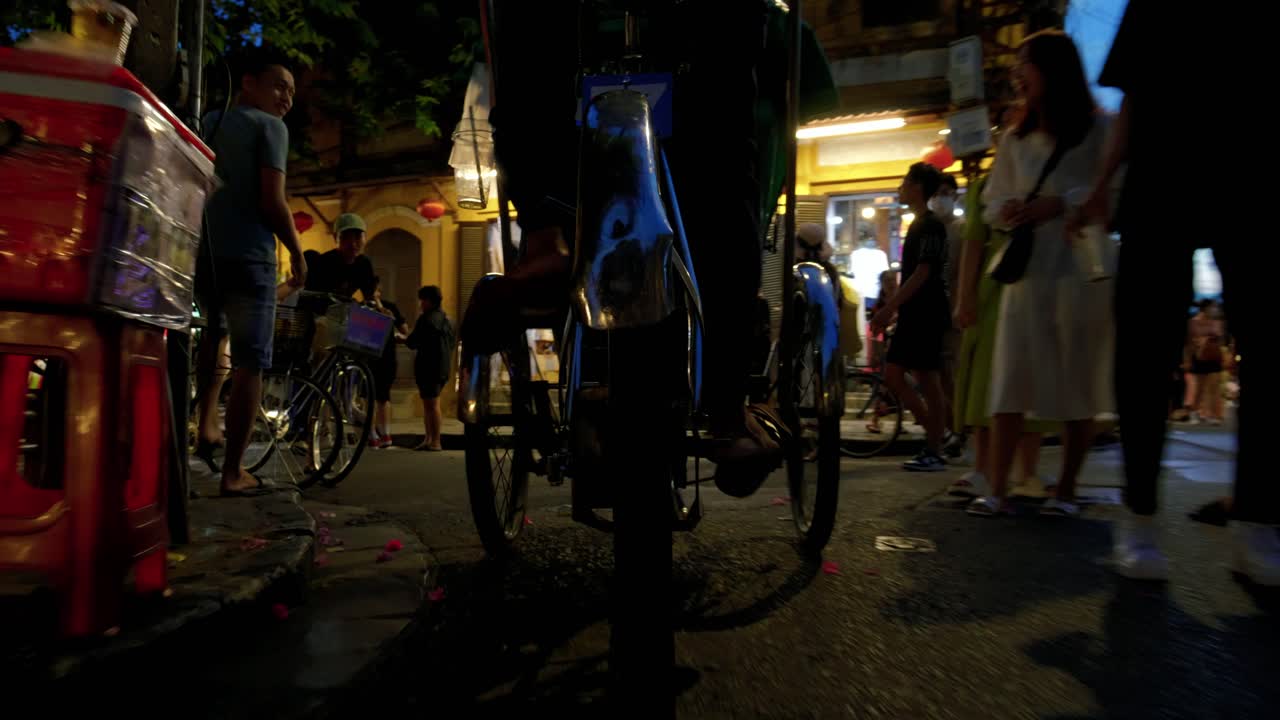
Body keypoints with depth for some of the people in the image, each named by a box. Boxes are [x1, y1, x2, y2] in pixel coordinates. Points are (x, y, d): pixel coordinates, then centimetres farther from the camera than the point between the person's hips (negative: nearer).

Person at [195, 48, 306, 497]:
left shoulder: (205, 122, 17)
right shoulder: (269, 126, -4)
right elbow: (272, 202, -14)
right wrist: (297, 253, -3)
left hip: (200, 254, 7)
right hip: (248, 258, -7)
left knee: (212, 334, 32)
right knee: (249, 363, -2)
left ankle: (206, 427, 20)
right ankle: (233, 472, 1)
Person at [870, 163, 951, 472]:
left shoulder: (930, 225, -10)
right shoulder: (918, 224, 18)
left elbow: (923, 273, -18)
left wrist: (889, 307, -19)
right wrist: (890, 307, 18)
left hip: (926, 314, -9)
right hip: (913, 313, 9)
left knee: (928, 382, -5)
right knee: (892, 375, 7)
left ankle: (935, 453, 3)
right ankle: (934, 435, 13)